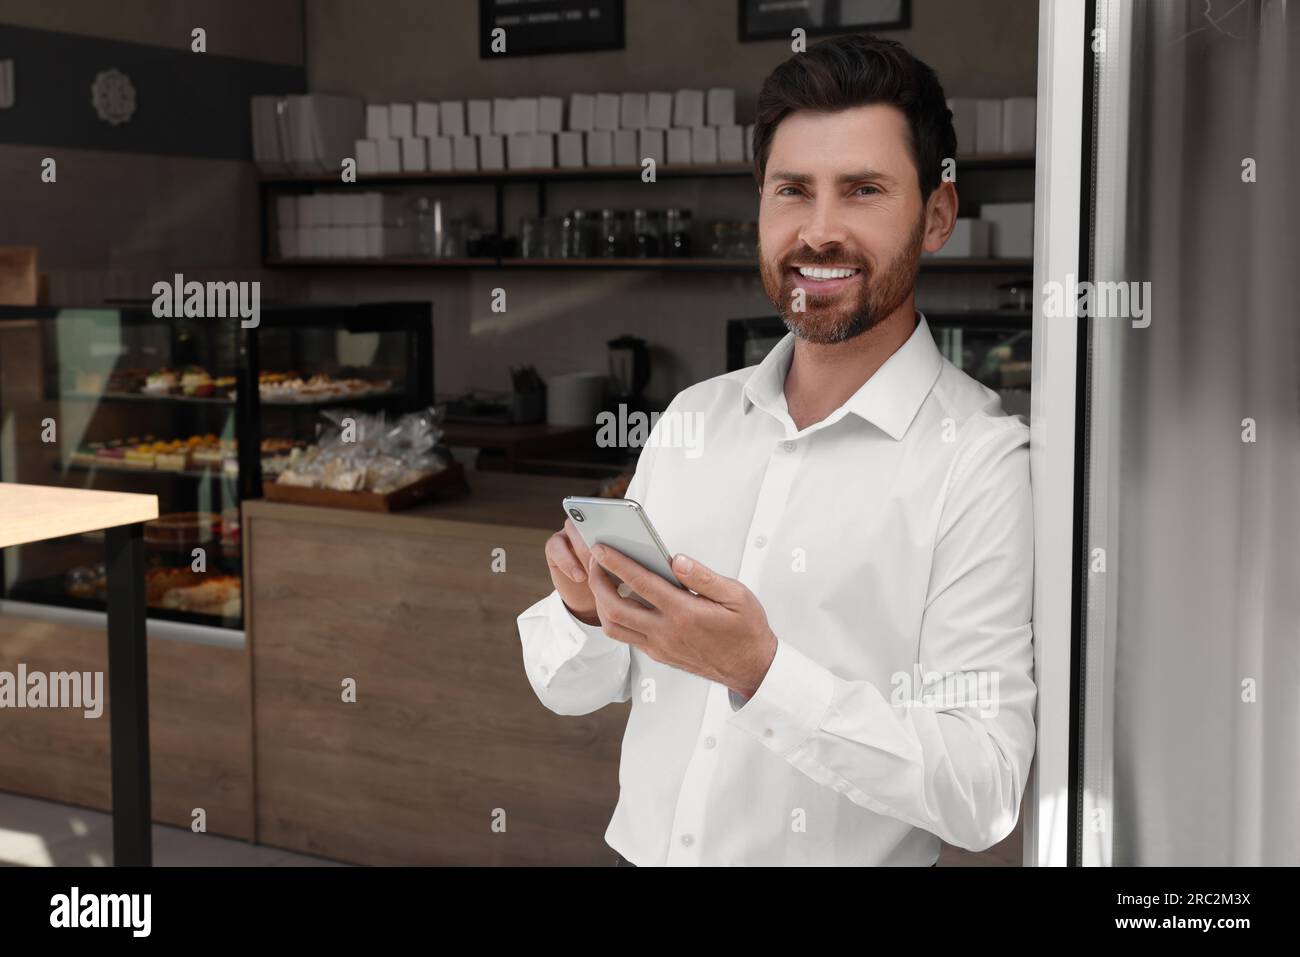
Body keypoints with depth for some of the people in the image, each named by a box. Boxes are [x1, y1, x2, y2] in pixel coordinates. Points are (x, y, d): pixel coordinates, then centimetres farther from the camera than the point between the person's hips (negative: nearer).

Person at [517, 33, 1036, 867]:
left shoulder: (983, 458, -17)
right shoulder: (693, 417, -1)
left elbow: (984, 795, -22)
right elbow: (571, 688, 2)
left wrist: (760, 672, -32)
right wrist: (586, 611, -18)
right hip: (642, 846, 4)